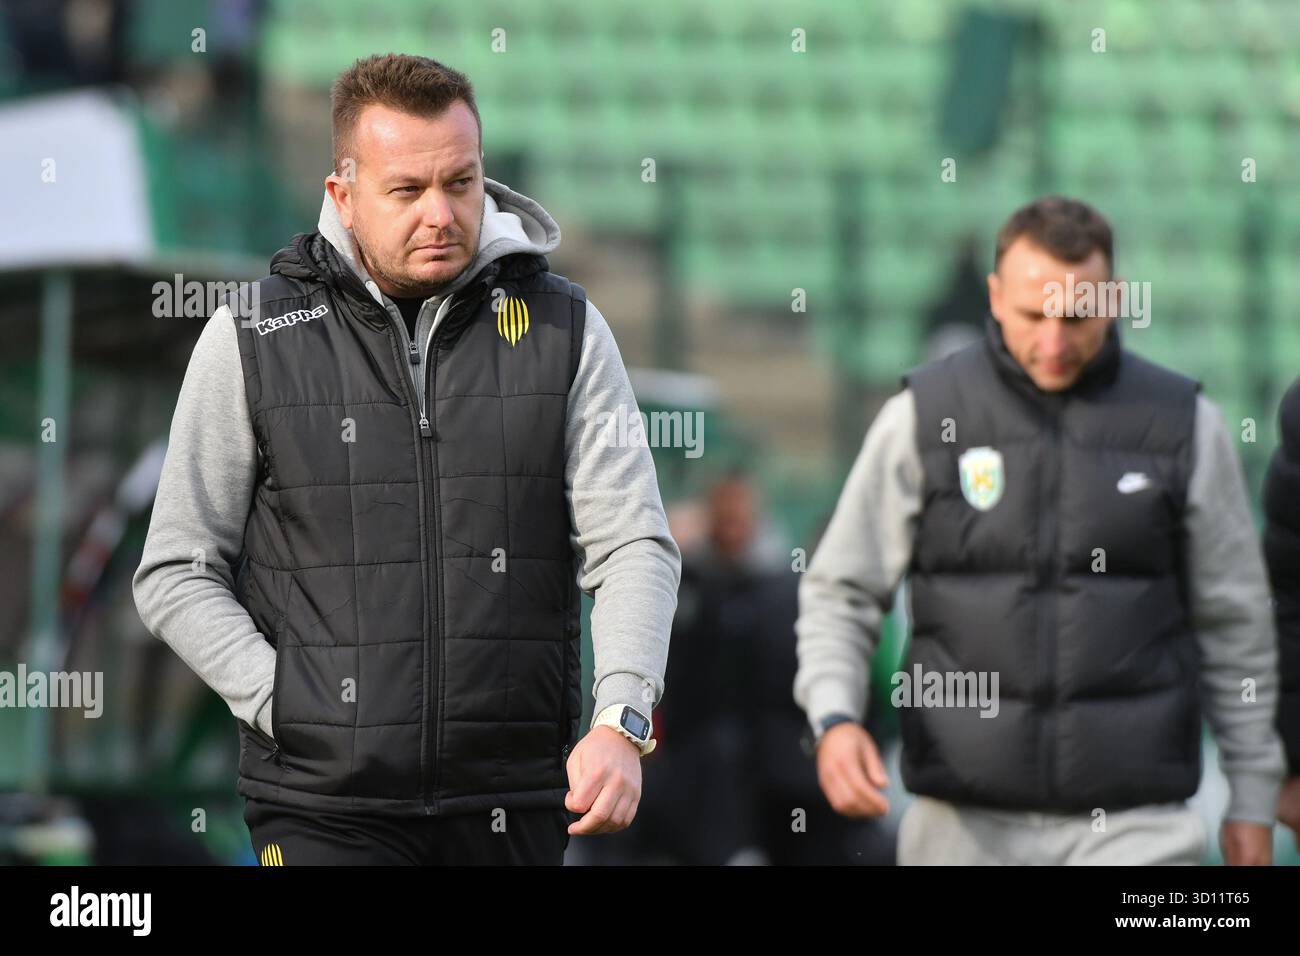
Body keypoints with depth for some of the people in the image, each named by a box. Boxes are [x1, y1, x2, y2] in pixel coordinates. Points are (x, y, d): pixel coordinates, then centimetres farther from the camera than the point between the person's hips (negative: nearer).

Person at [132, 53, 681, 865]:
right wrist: (284, 709, -8)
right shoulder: (253, 337, 2)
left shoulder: (564, 329, 5)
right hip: (326, 807, -2)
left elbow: (633, 545, -1)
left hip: (516, 802, 2)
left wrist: (621, 723, -17)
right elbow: (176, 573, 5)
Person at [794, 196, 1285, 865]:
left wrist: (1253, 797, 10)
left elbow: (1234, 626, 9)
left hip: (1135, 825, -1)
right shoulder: (923, 416, 1)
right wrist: (833, 720, -14)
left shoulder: (1184, 425, 3)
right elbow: (839, 592, 5)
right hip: (966, 823, 1)